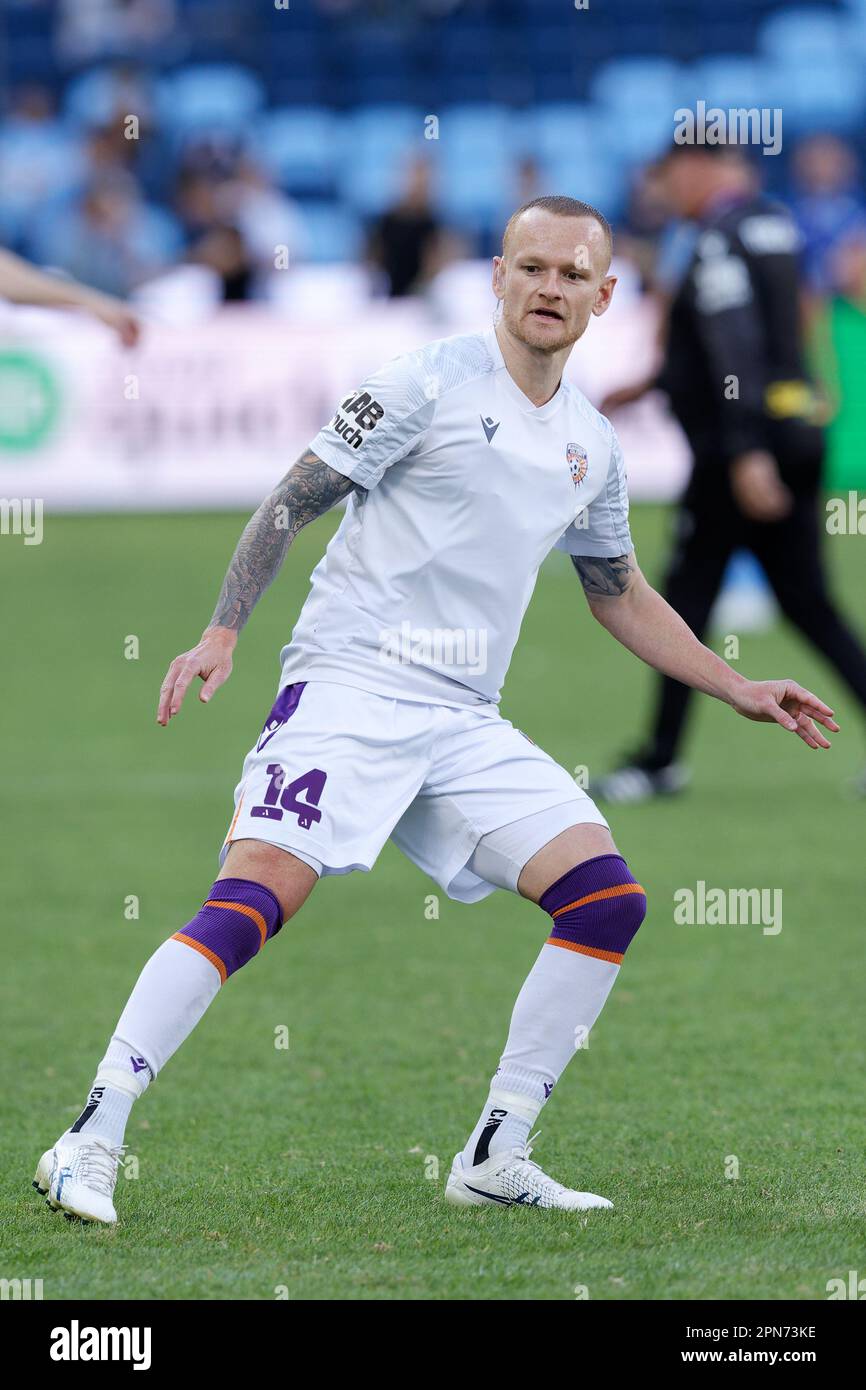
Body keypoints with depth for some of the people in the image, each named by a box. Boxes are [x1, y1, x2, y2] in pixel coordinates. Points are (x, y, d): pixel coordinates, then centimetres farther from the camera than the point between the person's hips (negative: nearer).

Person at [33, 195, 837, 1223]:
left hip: (465, 721, 7)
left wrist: (738, 690, 28)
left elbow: (621, 597, 31)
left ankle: (496, 1159, 3)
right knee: (259, 893, -23)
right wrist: (223, 631, -14)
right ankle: (90, 1143, -21)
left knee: (607, 900, -5)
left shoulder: (592, 447, 15)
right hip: (351, 682, -7)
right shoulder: (430, 383, -4)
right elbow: (294, 501, -4)